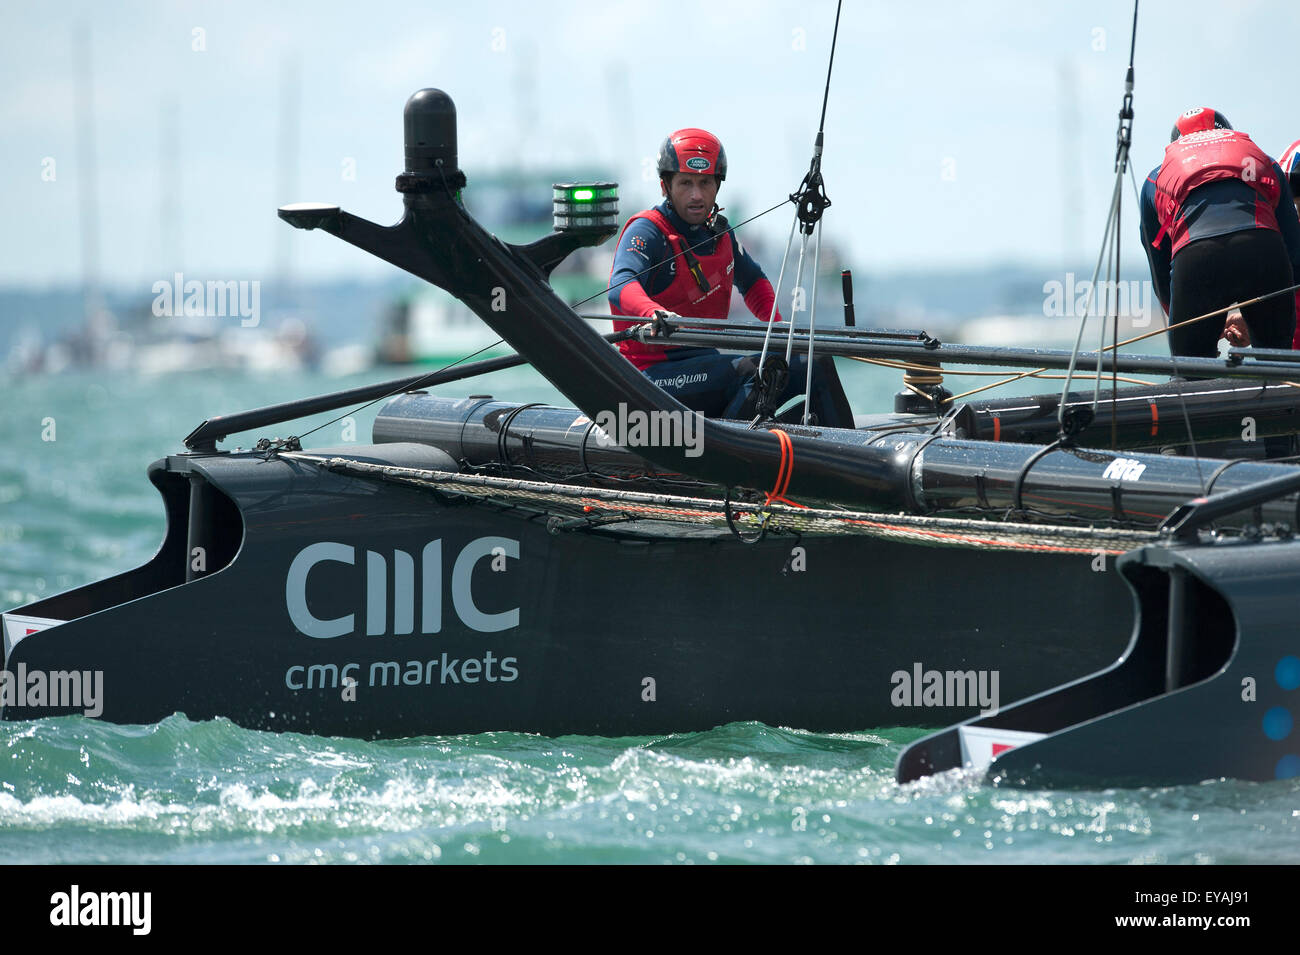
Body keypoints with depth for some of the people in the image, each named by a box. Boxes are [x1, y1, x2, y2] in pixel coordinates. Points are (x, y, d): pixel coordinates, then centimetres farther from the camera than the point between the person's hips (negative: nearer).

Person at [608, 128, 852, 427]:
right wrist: (655, 314, -54)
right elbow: (622, 287, -32)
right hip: (655, 374, -8)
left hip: (705, 363, 8)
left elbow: (753, 281, 31)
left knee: (817, 366, 1)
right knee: (755, 369, -32)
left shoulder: (719, 232, 11)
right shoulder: (647, 231, -12)